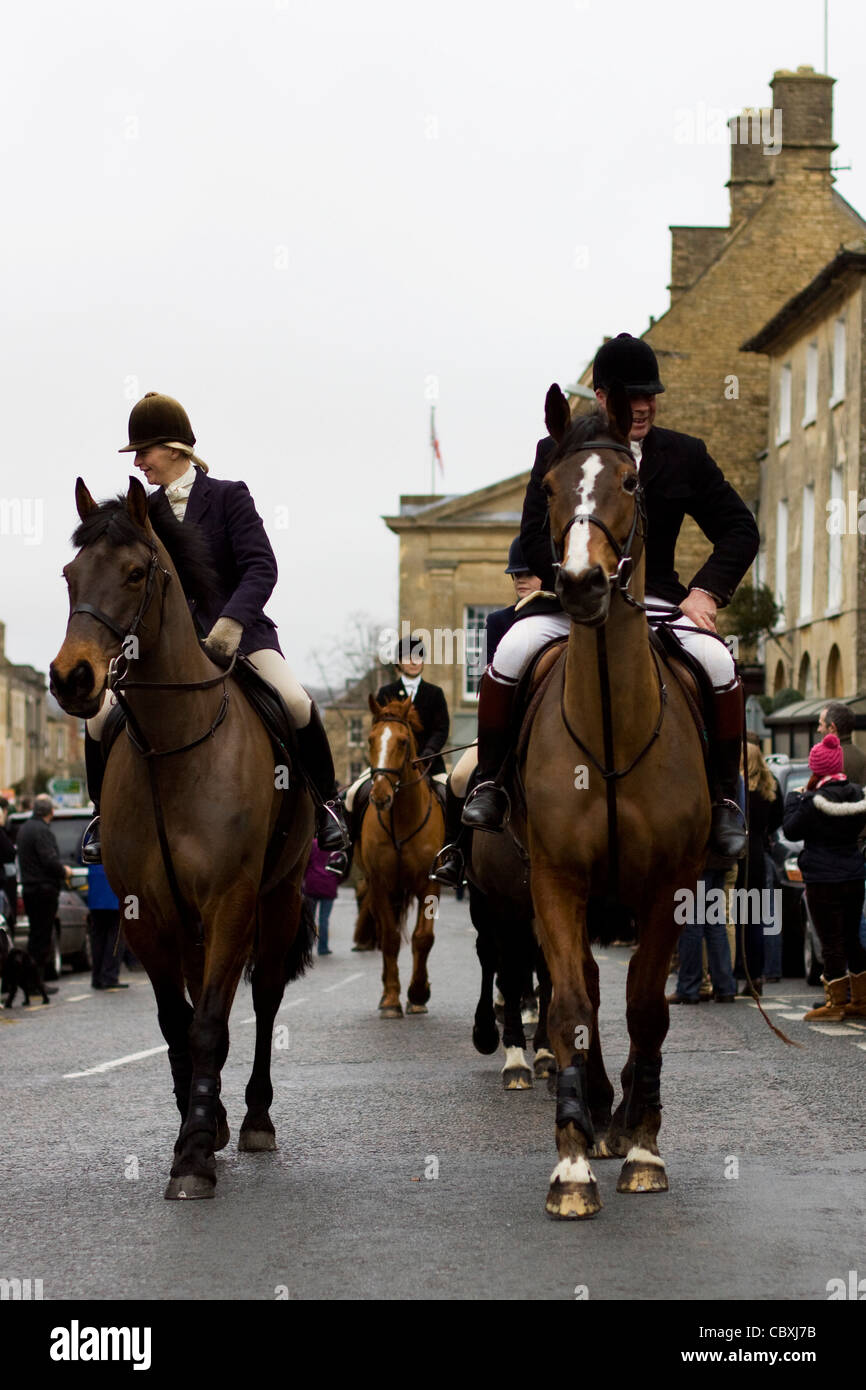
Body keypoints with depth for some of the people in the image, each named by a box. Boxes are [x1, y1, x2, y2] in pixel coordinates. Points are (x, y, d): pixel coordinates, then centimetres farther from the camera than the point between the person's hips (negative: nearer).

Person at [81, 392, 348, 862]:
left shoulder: (228, 497, -3)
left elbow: (261, 567, -13)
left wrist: (232, 620, -28)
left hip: (239, 633, -4)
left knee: (294, 702, -29)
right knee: (102, 716, -14)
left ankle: (326, 801, -6)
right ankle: (104, 814, 10)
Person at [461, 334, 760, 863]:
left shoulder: (686, 456, 9)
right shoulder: (556, 453, 6)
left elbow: (740, 528, 10)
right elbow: (535, 540, -1)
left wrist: (706, 590, -6)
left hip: (657, 602, 1)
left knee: (720, 664, -27)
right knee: (512, 651, -29)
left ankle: (725, 800, -9)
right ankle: (490, 783, -10)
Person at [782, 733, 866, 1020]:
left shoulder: (813, 801, -16)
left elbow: (791, 830, -7)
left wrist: (795, 797, 5)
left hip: (823, 880, -6)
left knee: (831, 943, -1)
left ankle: (836, 1004, 3)